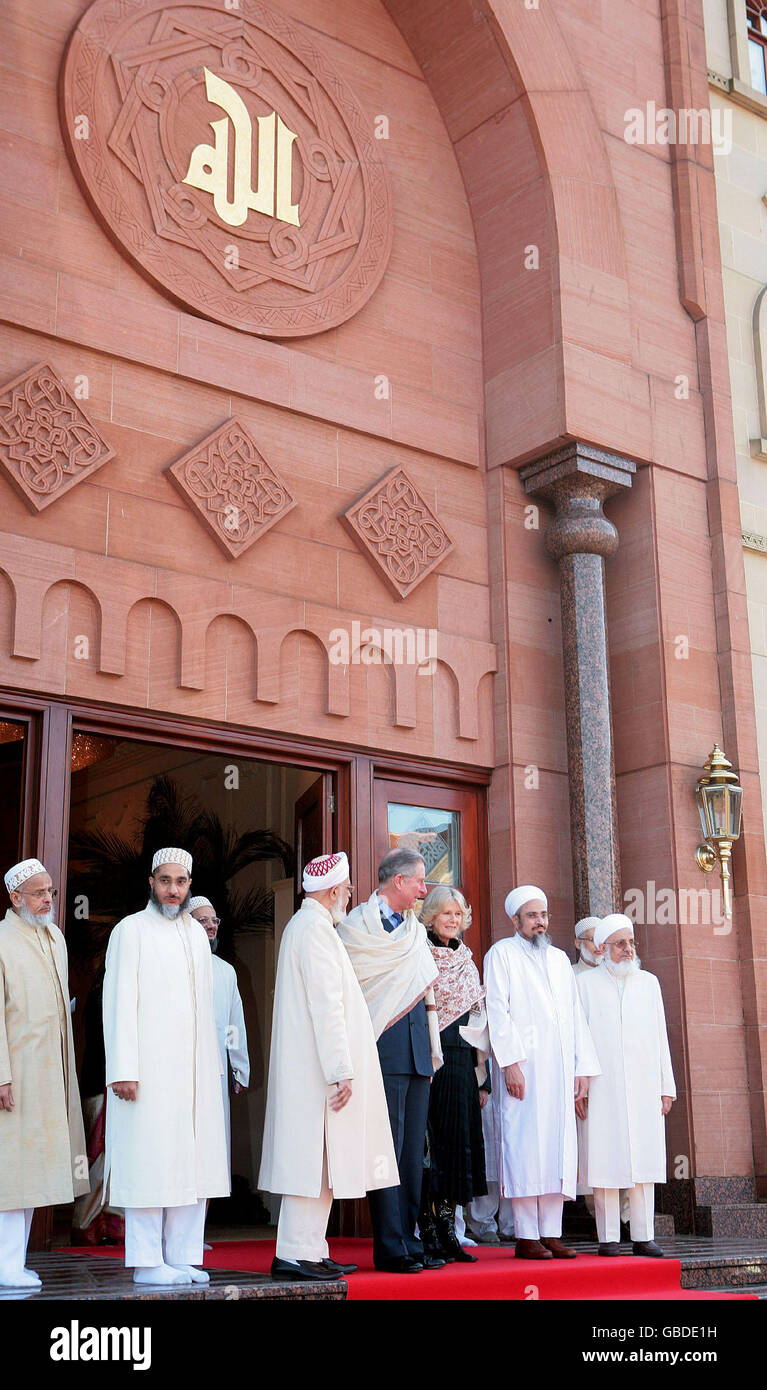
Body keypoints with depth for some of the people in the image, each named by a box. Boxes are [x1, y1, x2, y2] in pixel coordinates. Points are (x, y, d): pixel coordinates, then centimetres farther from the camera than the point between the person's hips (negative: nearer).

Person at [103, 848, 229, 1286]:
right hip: (149, 1068, -6)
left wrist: (214, 1064, 11)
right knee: (150, 1161, -4)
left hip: (196, 1068, 6)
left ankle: (182, 1257, 13)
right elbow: (119, 1003, -8)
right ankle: (147, 1262, 2)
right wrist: (123, 1069, -15)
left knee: (192, 1161, 6)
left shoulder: (197, 933, 15)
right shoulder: (131, 930, -3)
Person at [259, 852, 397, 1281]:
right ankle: (294, 1254, -5)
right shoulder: (315, 928, -14)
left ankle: (312, 1250, 14)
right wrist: (341, 1071, -21)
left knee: (319, 1161, 11)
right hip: (317, 1067, -10)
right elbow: (325, 1005, -20)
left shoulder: (304, 924, 19)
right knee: (314, 1158, -8)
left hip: (310, 1069, 10)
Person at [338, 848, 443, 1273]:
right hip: (384, 1049, -7)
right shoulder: (357, 925, -1)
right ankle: (389, 1248, -1)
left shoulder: (416, 930, 20)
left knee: (413, 1152, 7)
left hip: (417, 1051, 7)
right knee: (388, 1150, -6)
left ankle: (408, 1241, 12)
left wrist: (432, 1049, 17)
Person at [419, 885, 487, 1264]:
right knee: (427, 1143, -6)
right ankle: (428, 1234, 0)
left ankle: (448, 1230, 11)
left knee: (458, 1144, 5)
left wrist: (482, 1077, 14)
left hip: (460, 1063, 6)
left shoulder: (466, 964, 17)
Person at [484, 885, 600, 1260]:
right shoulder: (502, 954, 3)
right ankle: (526, 1236, -4)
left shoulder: (560, 959, 21)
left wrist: (582, 1066, 11)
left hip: (559, 1068, 6)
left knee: (558, 1147, 3)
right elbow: (497, 1010, -5)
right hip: (522, 1067, -6)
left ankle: (552, 1233, 6)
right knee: (524, 1146, -7)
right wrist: (510, 1062, -15)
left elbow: (575, 1014, 20)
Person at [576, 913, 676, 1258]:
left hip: (644, 1087, 3)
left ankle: (643, 1236, 6)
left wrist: (666, 1086, 9)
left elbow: (660, 1036, 14)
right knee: (606, 1161, -4)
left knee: (644, 1161, 0)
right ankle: (608, 1238, 2)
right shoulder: (586, 983, 7)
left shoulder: (649, 982, 15)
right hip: (602, 1088, -2)